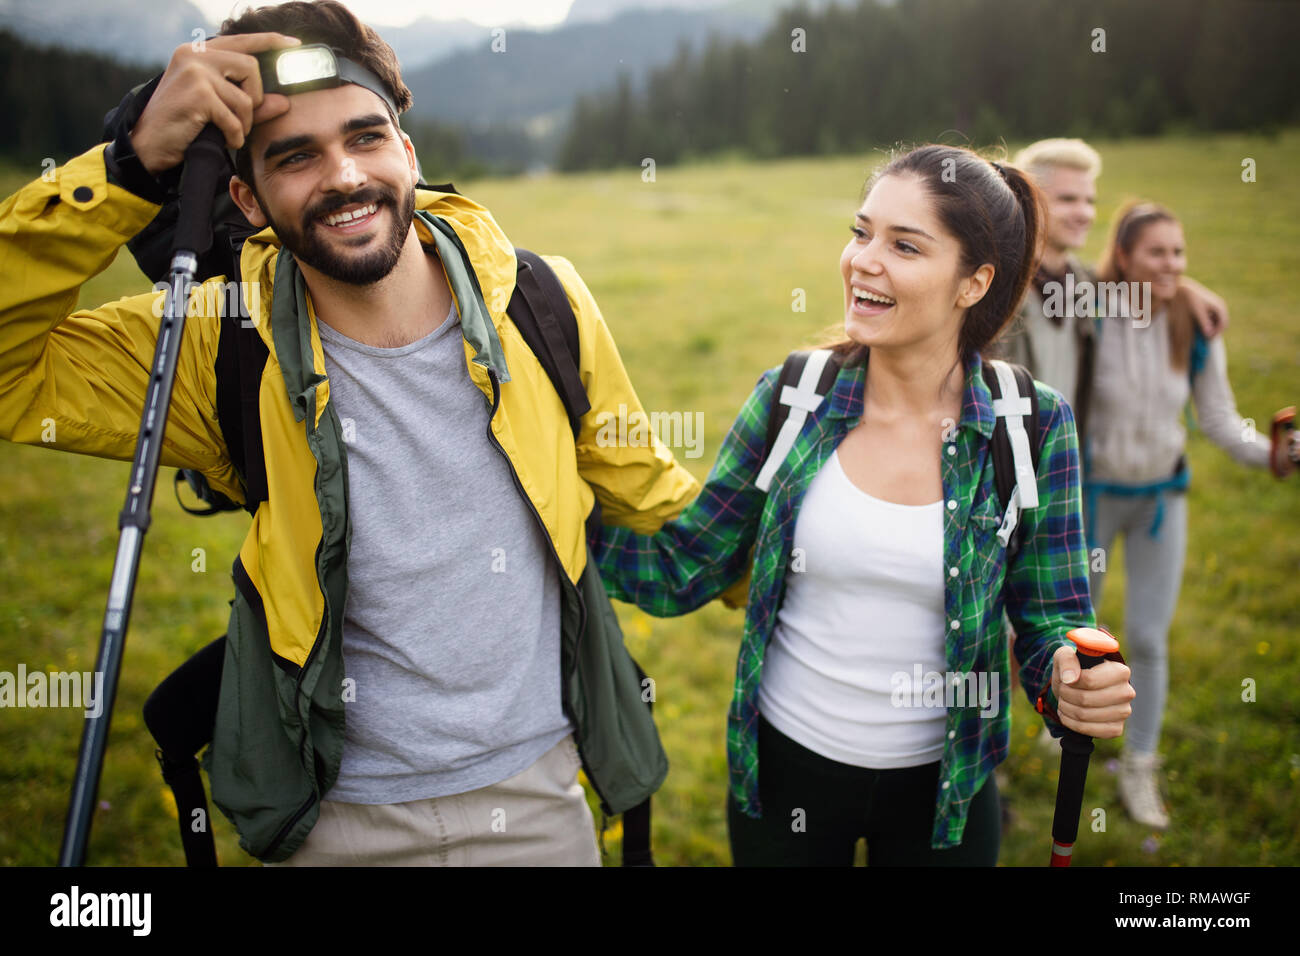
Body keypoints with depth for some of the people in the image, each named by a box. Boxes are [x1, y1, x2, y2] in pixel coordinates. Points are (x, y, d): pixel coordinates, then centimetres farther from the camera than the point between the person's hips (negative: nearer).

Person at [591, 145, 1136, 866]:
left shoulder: (1032, 427, -12)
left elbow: (1050, 622, -5)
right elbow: (679, 571, -5)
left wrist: (1073, 681, -27)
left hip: (942, 784, 0)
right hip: (786, 765, 1)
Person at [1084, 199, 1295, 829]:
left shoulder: (1195, 330, -10)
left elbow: (1220, 420, -5)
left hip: (1162, 497, 2)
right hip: (1092, 493, -2)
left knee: (1148, 637, 4)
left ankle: (1138, 769, 22)